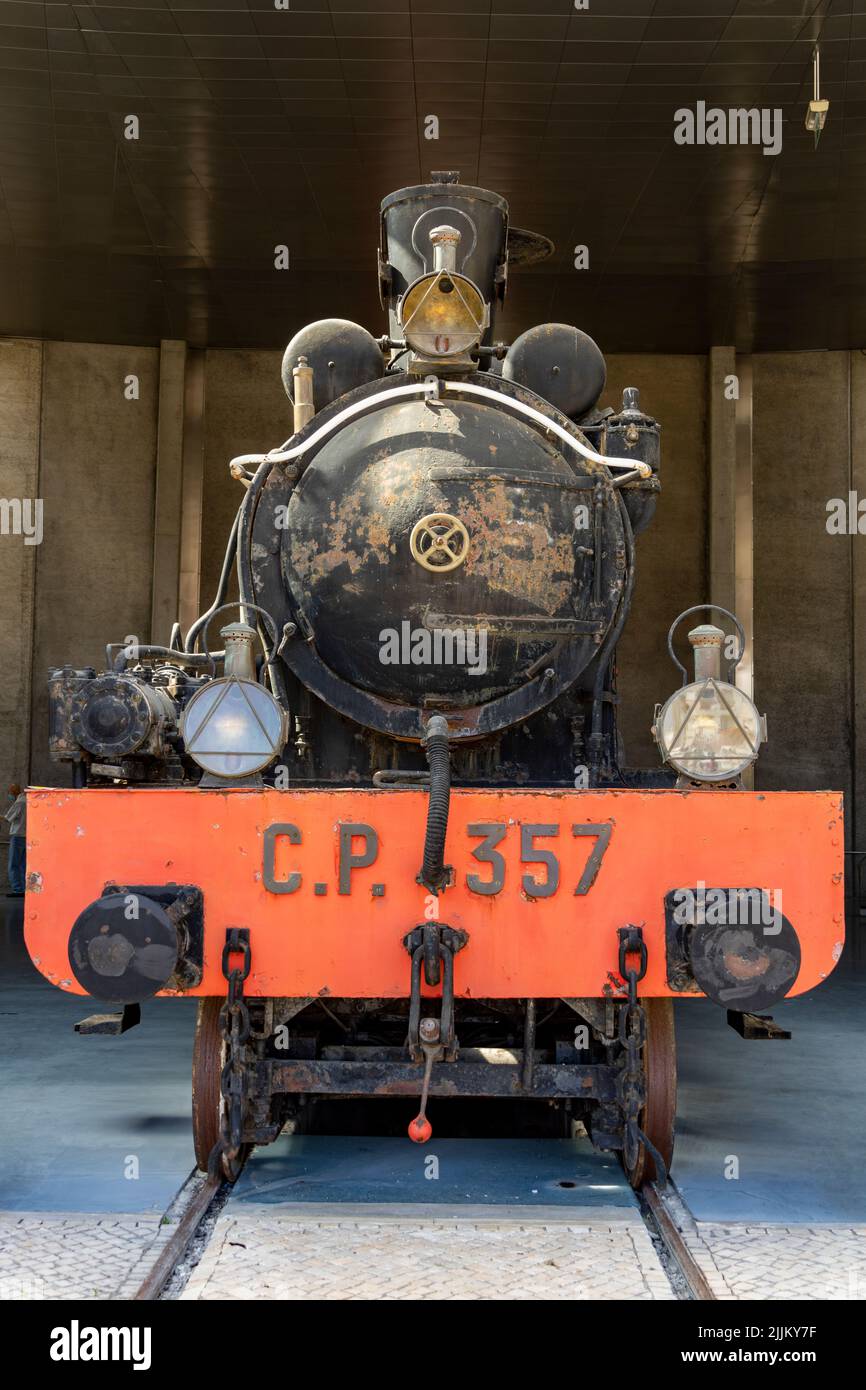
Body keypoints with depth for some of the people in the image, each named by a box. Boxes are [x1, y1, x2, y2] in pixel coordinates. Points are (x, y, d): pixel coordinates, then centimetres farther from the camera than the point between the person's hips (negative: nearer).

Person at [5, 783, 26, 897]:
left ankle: (17, 890, -9)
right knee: (23, 865, 9)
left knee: (14, 865, -5)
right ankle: (25, 889, 6)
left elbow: (8, 818, -6)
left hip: (17, 836, -8)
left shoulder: (18, 803, -13)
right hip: (27, 836, 8)